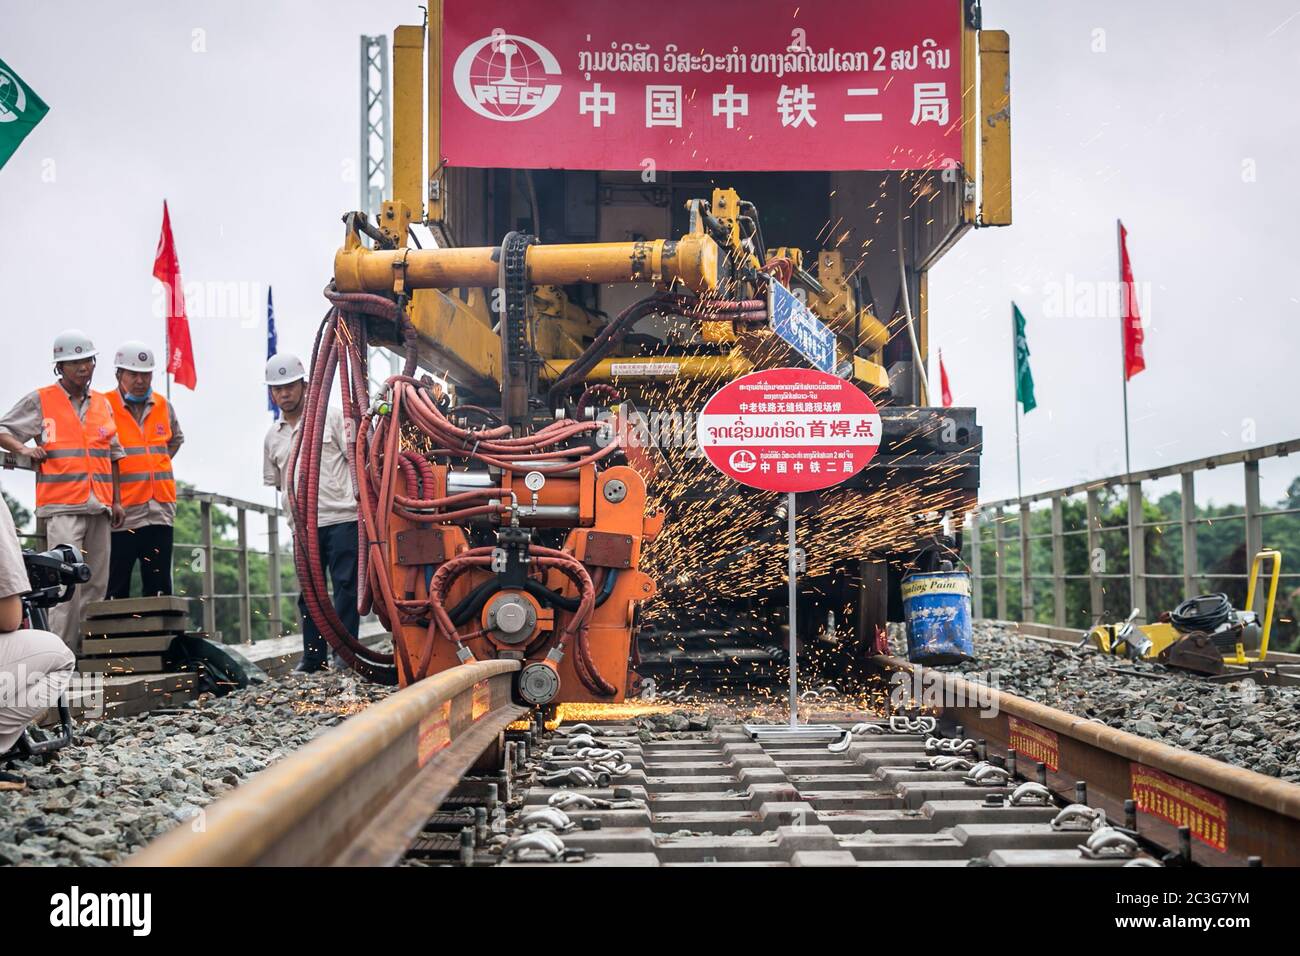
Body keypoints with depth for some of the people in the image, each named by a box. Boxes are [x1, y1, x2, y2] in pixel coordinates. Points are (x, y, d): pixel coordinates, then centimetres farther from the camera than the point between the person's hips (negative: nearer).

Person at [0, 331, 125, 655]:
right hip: (62, 504, -5)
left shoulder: (103, 404, 17)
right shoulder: (40, 401, 4)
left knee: (97, 581, 5)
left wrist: (117, 500, 18)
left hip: (99, 505, 5)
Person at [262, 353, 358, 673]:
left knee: (345, 587, -4)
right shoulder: (273, 436, 16)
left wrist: (361, 494, -6)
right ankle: (313, 656, 15)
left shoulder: (332, 417, 3)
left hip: (342, 518, -4)